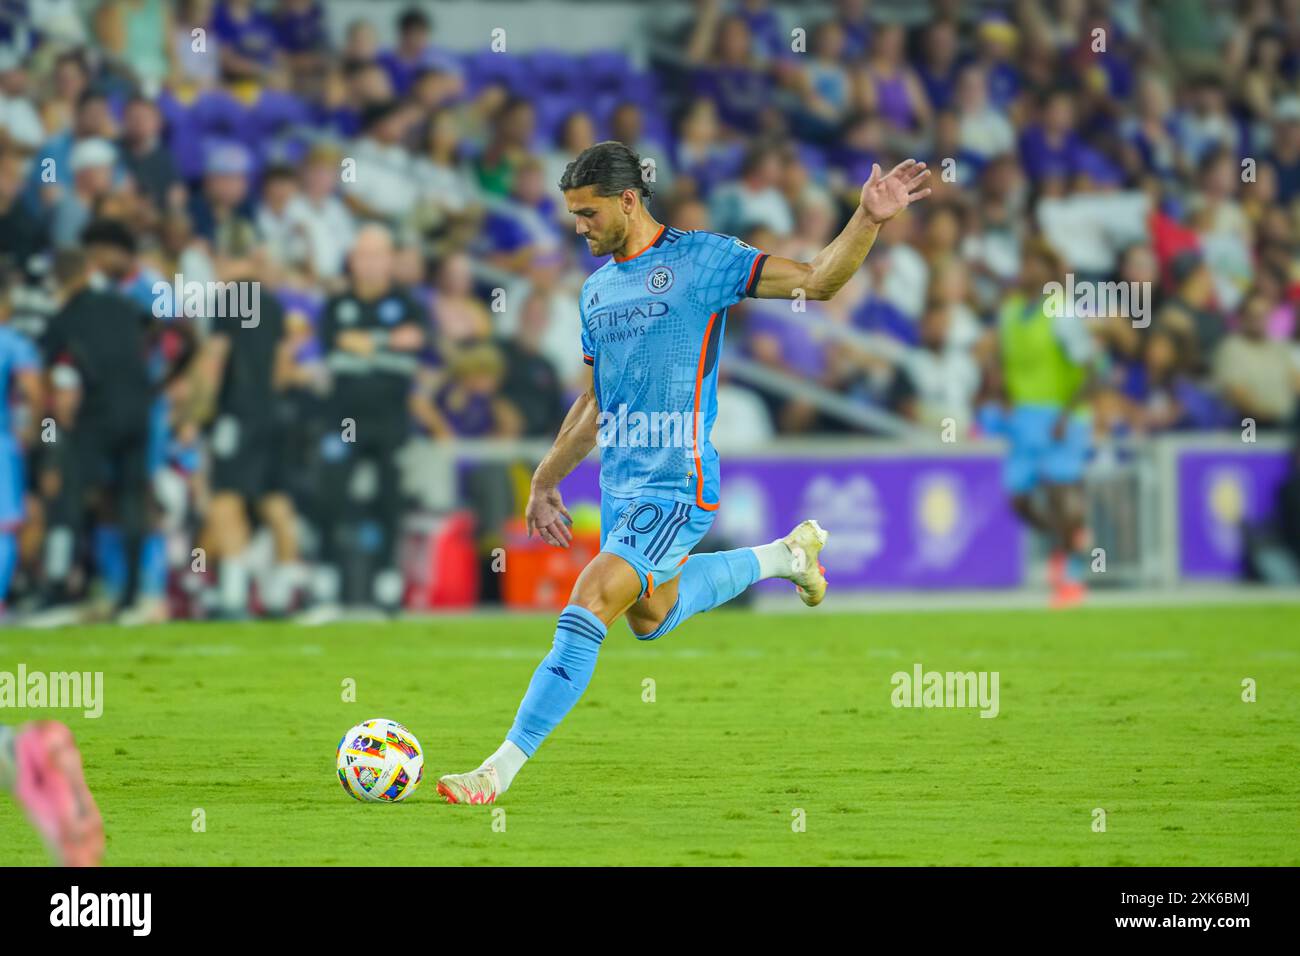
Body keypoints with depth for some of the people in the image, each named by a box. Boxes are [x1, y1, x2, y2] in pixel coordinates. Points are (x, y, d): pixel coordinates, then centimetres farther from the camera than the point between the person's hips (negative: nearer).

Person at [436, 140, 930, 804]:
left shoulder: (699, 259, -8)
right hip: (620, 486, 9)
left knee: (587, 606, -19)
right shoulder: (597, 288, 13)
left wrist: (868, 221, -28)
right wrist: (546, 479, 23)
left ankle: (502, 768, -16)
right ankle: (785, 555, 42)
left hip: (676, 486, -9)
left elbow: (818, 280, -13)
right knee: (650, 616, 23)